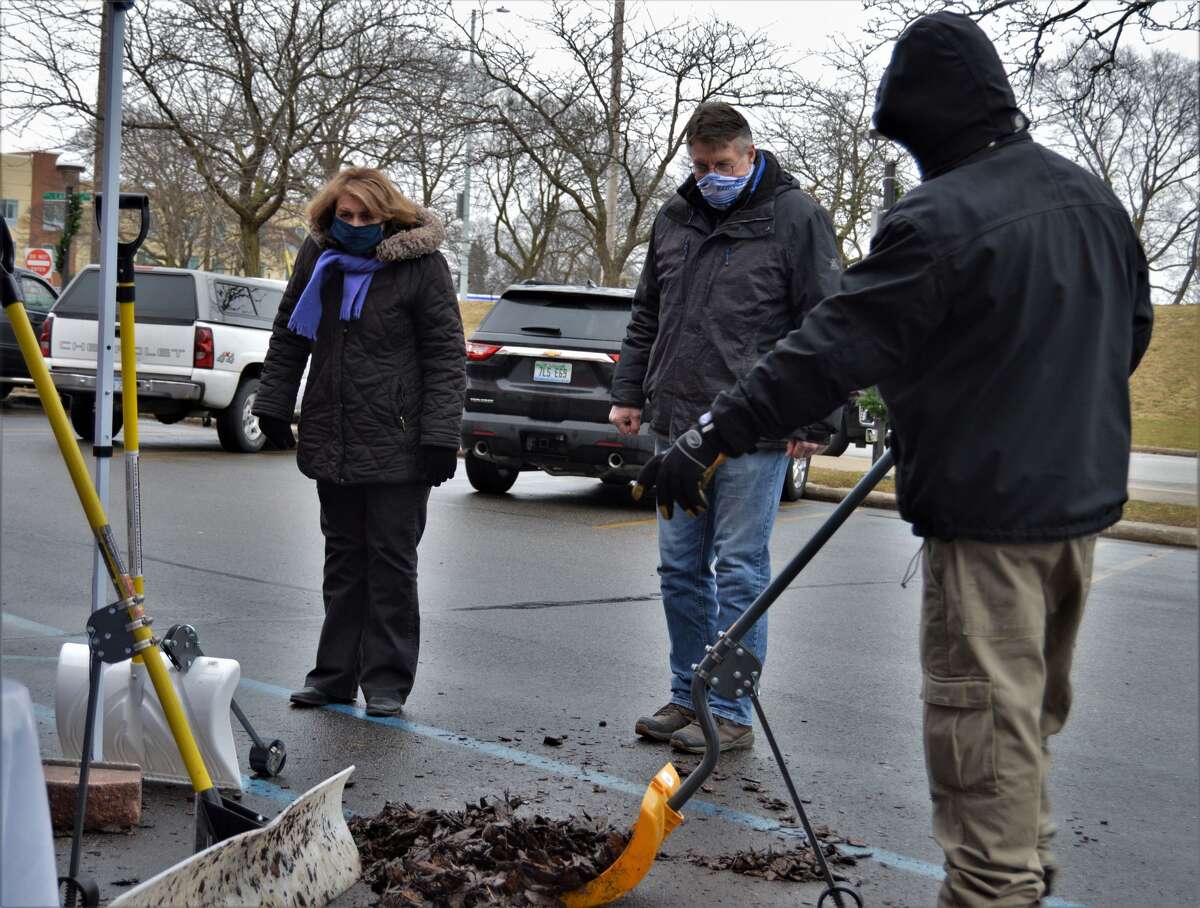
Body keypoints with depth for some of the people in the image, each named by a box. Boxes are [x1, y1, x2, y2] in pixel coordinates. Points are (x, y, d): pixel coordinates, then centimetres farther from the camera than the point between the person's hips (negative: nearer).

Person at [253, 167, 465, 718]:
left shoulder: (419, 264, -9)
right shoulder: (317, 256, 6)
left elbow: (445, 354, -9)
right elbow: (289, 335, 17)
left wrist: (440, 436, -15)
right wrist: (273, 407, 12)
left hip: (397, 444, -5)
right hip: (331, 440, 5)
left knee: (391, 561, 0)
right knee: (343, 558, 14)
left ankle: (387, 681, 11)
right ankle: (336, 673, 24)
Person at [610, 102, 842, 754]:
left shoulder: (795, 216, -3)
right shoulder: (674, 218, 14)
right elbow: (646, 316, 23)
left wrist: (813, 421, -11)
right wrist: (629, 392, 16)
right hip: (676, 424, 7)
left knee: (739, 571, -2)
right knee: (680, 568, 11)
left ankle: (731, 713, 7)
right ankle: (688, 696, 23)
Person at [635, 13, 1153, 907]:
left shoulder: (938, 220, -19)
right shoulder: (1091, 195, 8)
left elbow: (827, 353, -24)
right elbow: (1133, 327, 19)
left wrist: (709, 443, -23)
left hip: (988, 506, -9)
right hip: (1082, 494, 9)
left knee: (982, 713, 1)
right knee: (1035, 704, 20)